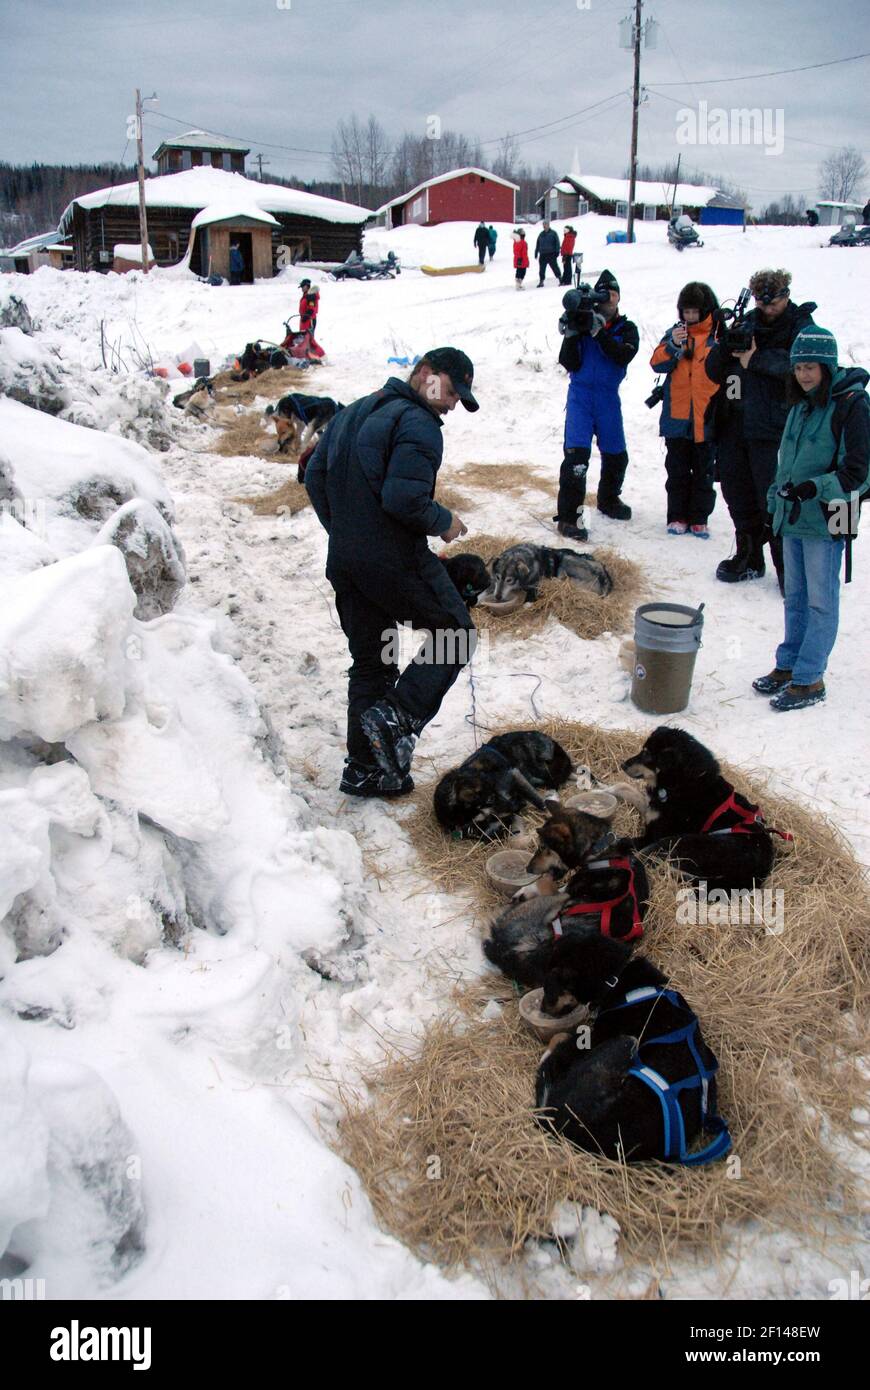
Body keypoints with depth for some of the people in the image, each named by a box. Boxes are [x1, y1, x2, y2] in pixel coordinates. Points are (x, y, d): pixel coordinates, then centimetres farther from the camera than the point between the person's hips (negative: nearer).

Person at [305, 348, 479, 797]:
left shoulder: (353, 412, 14)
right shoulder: (418, 425, -14)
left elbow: (315, 475, 17)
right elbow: (405, 498, -25)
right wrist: (443, 522, -7)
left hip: (344, 562, 9)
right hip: (396, 564, -8)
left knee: (369, 663, 16)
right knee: (456, 634, 9)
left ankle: (364, 769, 21)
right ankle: (398, 718, -5)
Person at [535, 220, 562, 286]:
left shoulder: (553, 233, 1)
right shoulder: (541, 234, 14)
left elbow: (557, 242, -2)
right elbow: (537, 244, 19)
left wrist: (557, 251, -10)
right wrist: (536, 252, 14)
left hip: (551, 254, -4)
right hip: (542, 255, 4)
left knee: (555, 267, -2)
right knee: (542, 269, 3)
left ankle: (560, 279, 7)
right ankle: (541, 281, 10)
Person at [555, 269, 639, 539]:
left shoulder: (627, 328, 4)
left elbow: (624, 356, -16)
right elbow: (570, 364, -6)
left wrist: (599, 332, -24)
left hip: (608, 397, 3)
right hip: (581, 394, -3)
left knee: (616, 455, 12)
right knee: (577, 453, -16)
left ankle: (608, 500, 39)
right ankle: (568, 516, -15)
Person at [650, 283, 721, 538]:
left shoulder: (719, 336, -1)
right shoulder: (674, 333, 6)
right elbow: (657, 363, -4)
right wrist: (674, 345, -21)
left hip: (707, 418, -2)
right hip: (677, 417, 2)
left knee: (704, 472, 7)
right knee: (678, 471, 8)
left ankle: (699, 519, 14)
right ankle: (677, 517, 16)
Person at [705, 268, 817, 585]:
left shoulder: (801, 326, 0)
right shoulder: (747, 323, 15)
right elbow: (713, 371, 12)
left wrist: (755, 359, -12)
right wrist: (725, 347, -8)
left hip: (772, 429, -6)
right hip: (733, 425, 6)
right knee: (739, 499, 14)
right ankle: (749, 559, 28)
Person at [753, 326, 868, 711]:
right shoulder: (802, 404, 12)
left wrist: (815, 488, -25)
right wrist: (776, 502, 19)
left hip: (826, 522, -8)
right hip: (793, 519, 8)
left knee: (820, 601, 0)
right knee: (795, 597, 16)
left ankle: (809, 679, 6)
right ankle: (788, 665, 27)